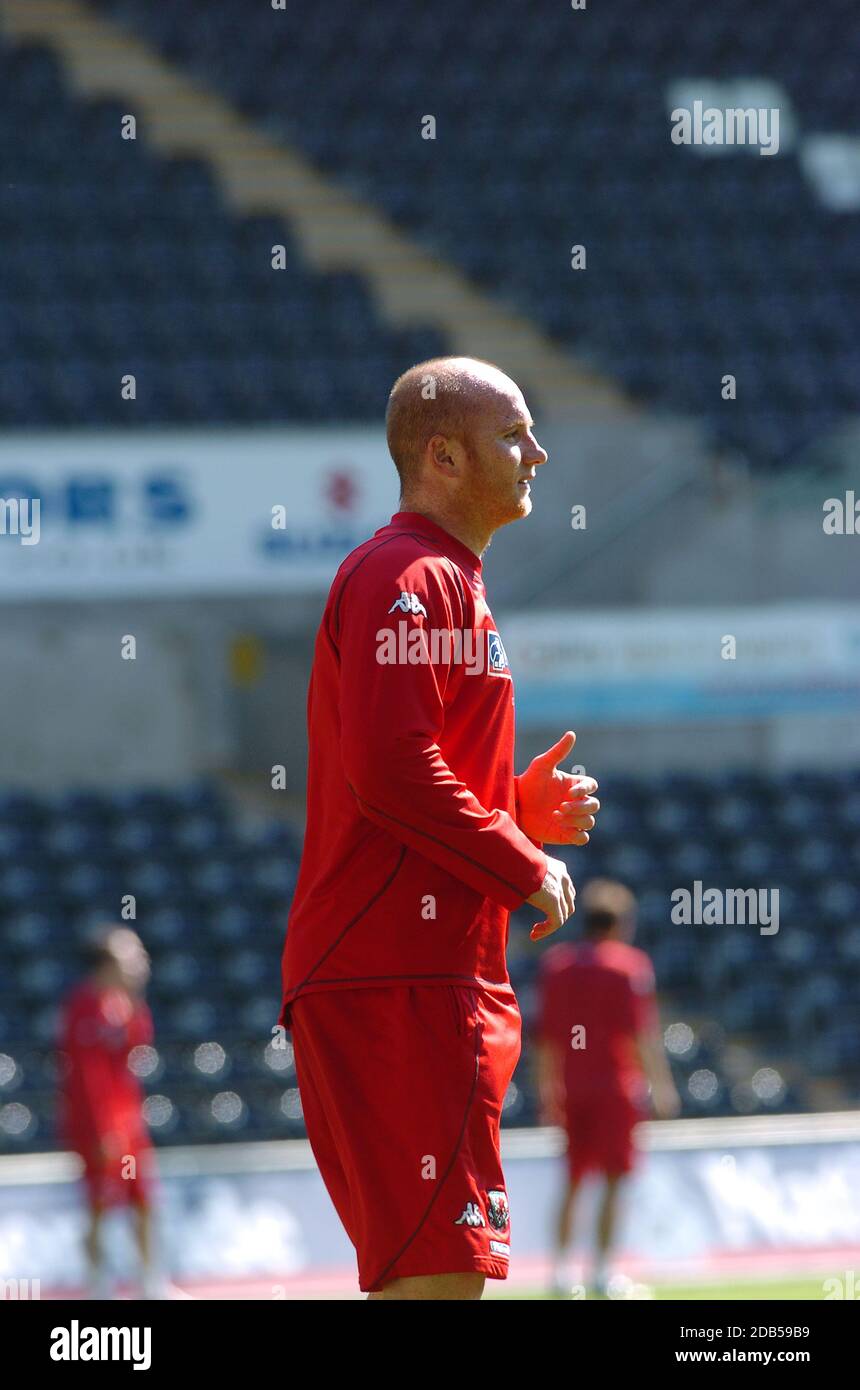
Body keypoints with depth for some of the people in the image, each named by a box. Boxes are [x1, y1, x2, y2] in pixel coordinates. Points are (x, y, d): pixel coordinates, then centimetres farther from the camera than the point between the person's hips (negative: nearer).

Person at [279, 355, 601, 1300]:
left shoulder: (445, 583, 24)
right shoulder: (411, 579, -9)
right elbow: (388, 770, -21)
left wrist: (524, 810, 11)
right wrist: (525, 865, -13)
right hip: (401, 979, -11)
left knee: (419, 1271, 11)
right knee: (440, 1272, -16)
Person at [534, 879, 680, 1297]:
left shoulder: (555, 964, 8)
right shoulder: (630, 965, -5)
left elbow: (547, 1034, 10)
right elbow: (644, 1031, -11)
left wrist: (549, 1090, 16)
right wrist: (660, 1084, -10)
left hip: (573, 1086, 4)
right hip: (616, 1085, -4)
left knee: (573, 1182, 13)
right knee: (613, 1181, -1)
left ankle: (559, 1267, 7)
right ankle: (601, 1272, -6)